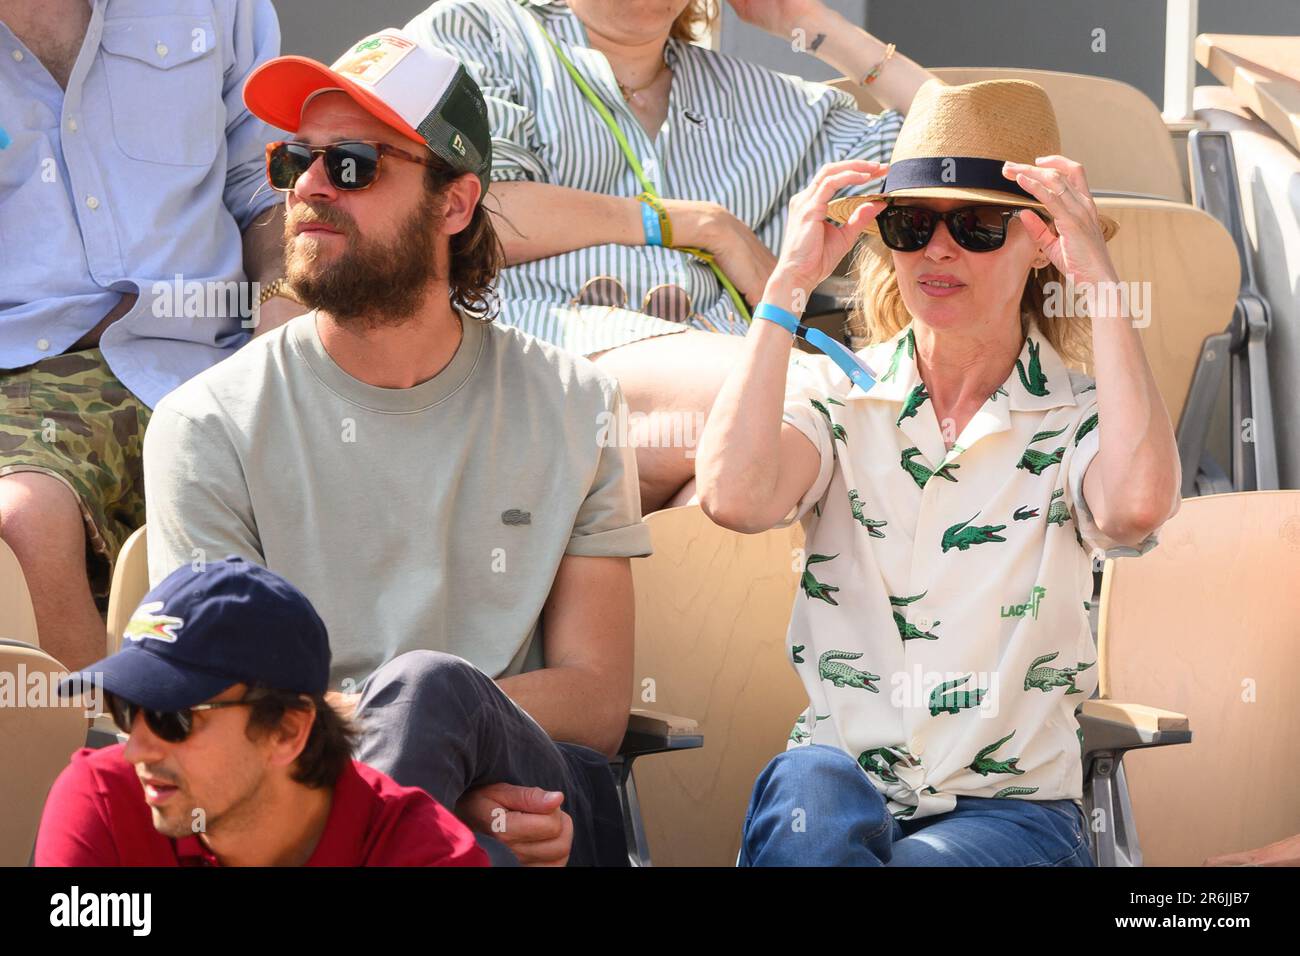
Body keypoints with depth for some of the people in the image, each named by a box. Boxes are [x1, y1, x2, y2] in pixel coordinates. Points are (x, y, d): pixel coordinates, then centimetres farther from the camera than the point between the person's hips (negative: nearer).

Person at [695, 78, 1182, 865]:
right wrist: (789, 283, -11)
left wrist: (1100, 277, -17)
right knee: (810, 781, -35)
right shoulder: (837, 393, 7)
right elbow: (734, 497, -15)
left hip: (1015, 807, -1)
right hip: (838, 790, 1)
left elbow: (1137, 507, -23)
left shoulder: (1076, 418, 3)